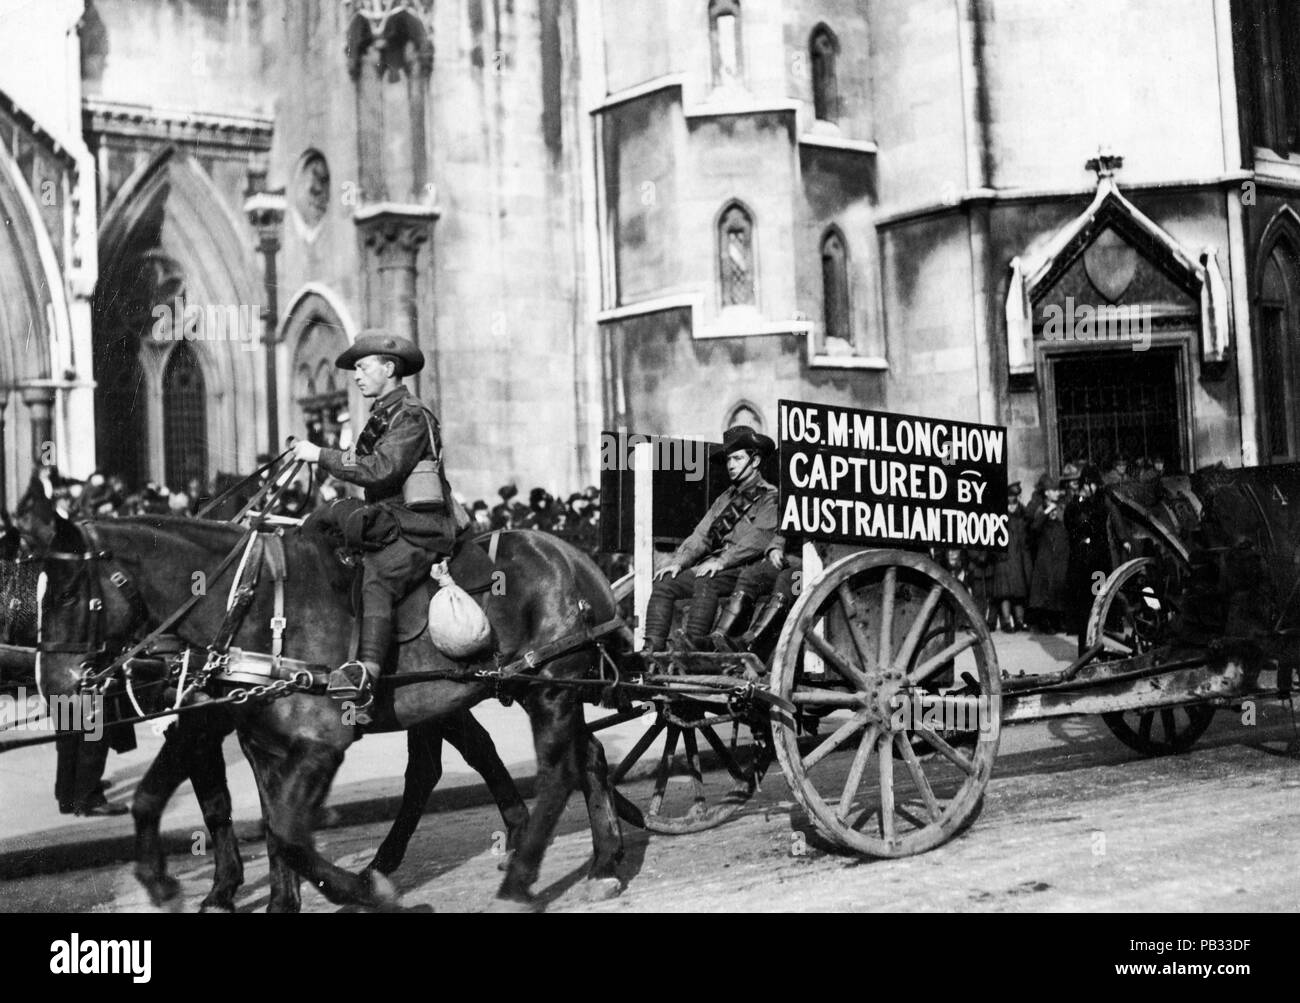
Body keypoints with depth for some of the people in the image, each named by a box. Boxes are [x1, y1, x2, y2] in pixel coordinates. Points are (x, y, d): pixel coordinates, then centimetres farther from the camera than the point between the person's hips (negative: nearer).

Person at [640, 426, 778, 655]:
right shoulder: (726, 498, 24)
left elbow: (757, 539, -13)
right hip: (711, 567, 7)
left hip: (742, 570, -7)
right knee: (663, 583, -10)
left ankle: (693, 647, -38)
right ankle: (652, 649, -18)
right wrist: (678, 561, 1)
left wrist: (720, 561, -21)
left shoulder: (769, 497, 1)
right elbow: (701, 535, 17)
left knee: (704, 583, -35)